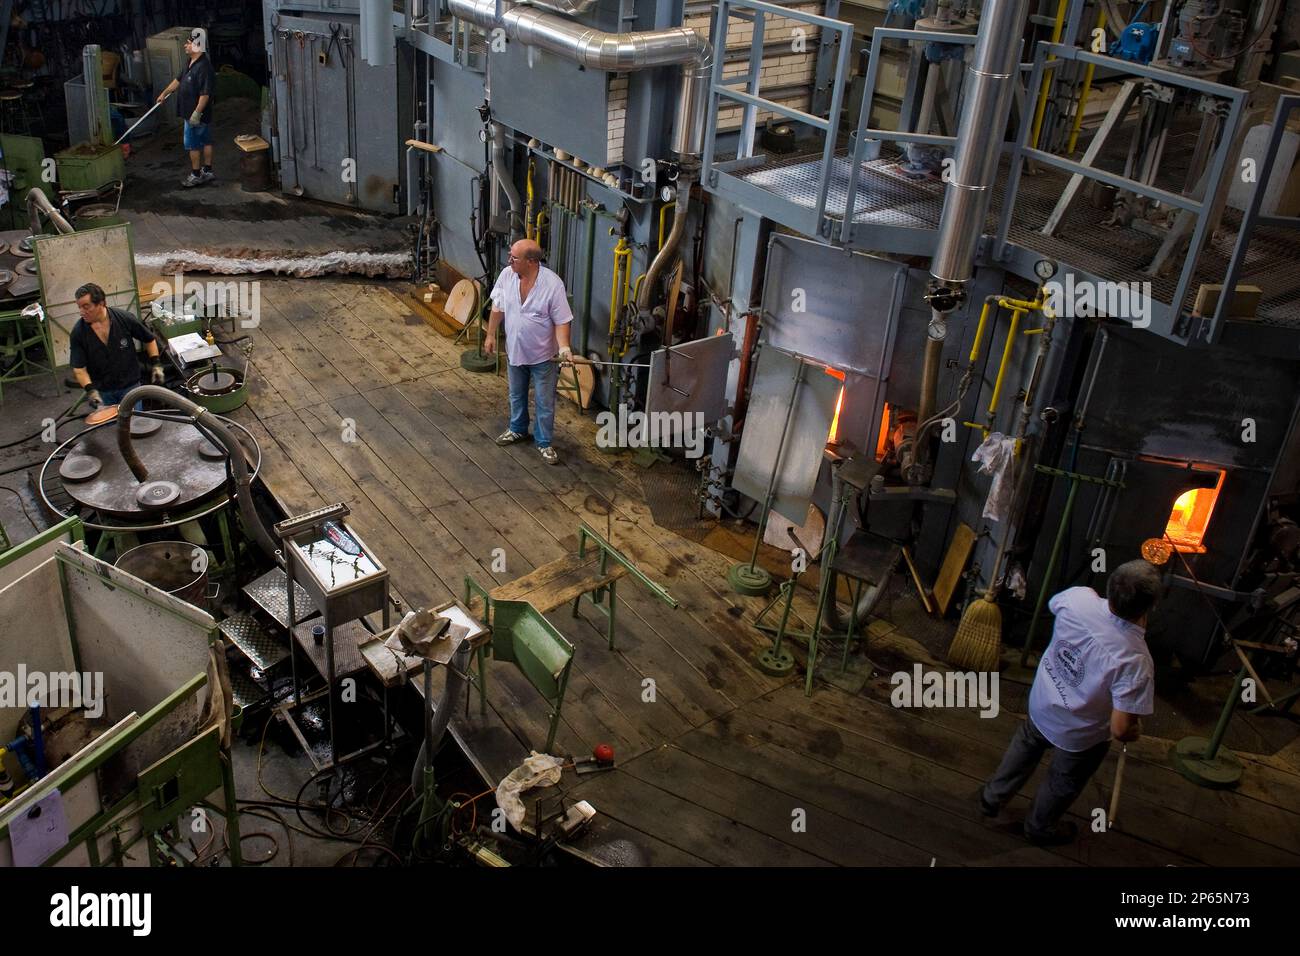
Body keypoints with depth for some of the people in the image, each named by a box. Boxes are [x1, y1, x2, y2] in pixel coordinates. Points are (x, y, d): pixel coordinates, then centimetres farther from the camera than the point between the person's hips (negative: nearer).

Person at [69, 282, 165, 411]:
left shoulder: (125, 319, -13)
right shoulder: (78, 333, -12)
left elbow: (149, 339, 3)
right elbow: (79, 368, -10)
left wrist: (156, 364, -5)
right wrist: (90, 389, -25)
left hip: (130, 386, 0)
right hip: (101, 391, 0)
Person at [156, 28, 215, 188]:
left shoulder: (204, 67, -24)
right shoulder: (191, 63, 9)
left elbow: (205, 93, -27)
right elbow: (179, 80, 22)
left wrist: (196, 113, -27)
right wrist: (165, 93, 26)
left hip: (197, 114, -10)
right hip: (192, 113, 10)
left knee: (193, 144, -1)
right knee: (205, 141, 15)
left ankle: (196, 175, 8)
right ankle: (207, 172, 23)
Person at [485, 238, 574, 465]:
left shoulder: (552, 283, -26)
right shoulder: (507, 275, -12)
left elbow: (561, 321, -19)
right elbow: (498, 308, 3)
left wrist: (564, 347, -32)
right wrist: (491, 335, 8)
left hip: (542, 355, -4)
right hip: (515, 351, 5)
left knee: (544, 402, 10)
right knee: (516, 395, 25)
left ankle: (544, 442, 29)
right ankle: (518, 430, 48)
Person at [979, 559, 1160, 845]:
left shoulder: (1077, 597, -27)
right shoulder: (1135, 662, -40)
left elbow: (1053, 603, 0)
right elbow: (1120, 730, -33)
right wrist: (1135, 733, -9)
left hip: (1041, 703, 4)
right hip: (1080, 736, -4)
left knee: (1026, 746, 35)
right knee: (1064, 782, 28)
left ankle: (993, 797, 57)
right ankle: (1040, 828, 56)